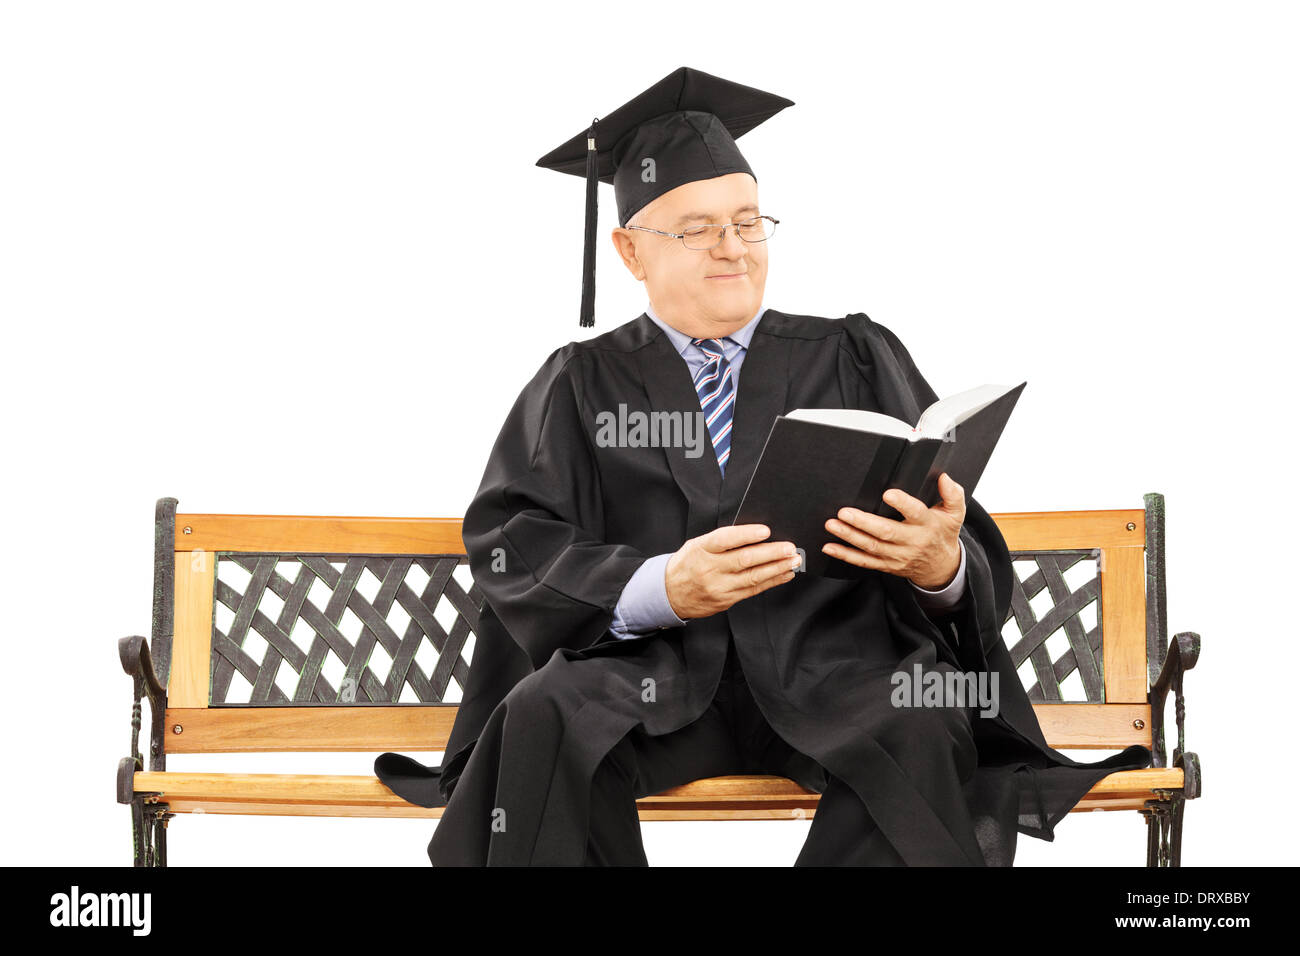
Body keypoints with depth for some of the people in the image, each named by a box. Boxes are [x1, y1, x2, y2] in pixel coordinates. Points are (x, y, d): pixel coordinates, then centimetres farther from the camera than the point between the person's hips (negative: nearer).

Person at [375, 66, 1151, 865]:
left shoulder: (855, 362, 16)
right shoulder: (583, 385, 16)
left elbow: (966, 549, 8)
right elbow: (512, 548, 1)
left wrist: (942, 565, -18)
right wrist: (661, 588, -18)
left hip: (835, 659, 0)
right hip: (656, 672, 0)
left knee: (918, 731, -33)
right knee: (545, 718, -32)